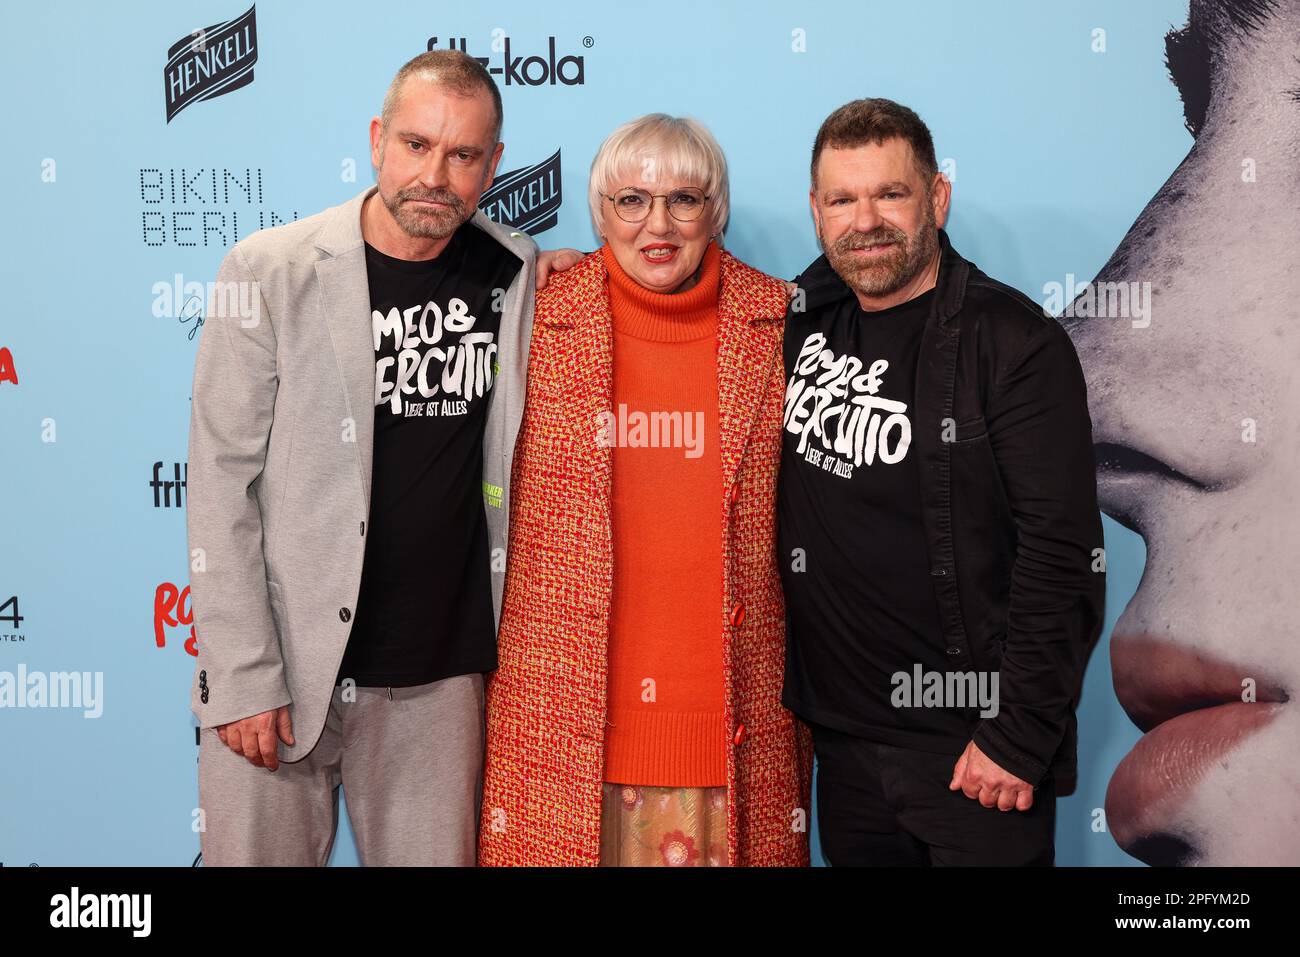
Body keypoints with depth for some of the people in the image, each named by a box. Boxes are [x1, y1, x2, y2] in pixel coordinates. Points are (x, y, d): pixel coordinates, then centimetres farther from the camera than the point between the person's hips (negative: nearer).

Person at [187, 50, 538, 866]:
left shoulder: (518, 275, 2)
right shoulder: (270, 271, -6)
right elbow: (223, 482, -7)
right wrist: (242, 675, -10)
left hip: (441, 675, 3)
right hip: (283, 674, -2)